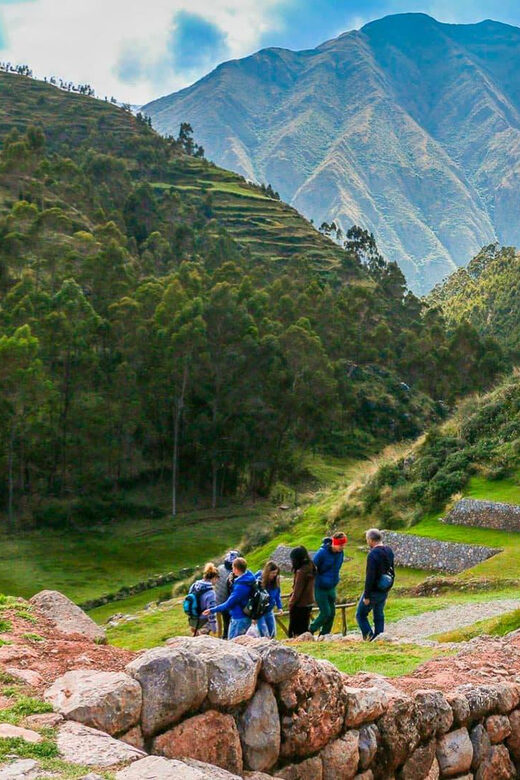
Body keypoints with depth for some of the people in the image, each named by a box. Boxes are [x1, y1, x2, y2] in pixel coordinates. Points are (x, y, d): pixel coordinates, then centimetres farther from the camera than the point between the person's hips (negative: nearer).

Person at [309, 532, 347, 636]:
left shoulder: (340, 553, -1)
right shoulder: (322, 552, -21)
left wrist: (335, 581, 16)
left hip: (331, 588, 6)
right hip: (320, 588, -6)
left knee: (332, 613, 6)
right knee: (325, 613, -7)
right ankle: (310, 631, 13)